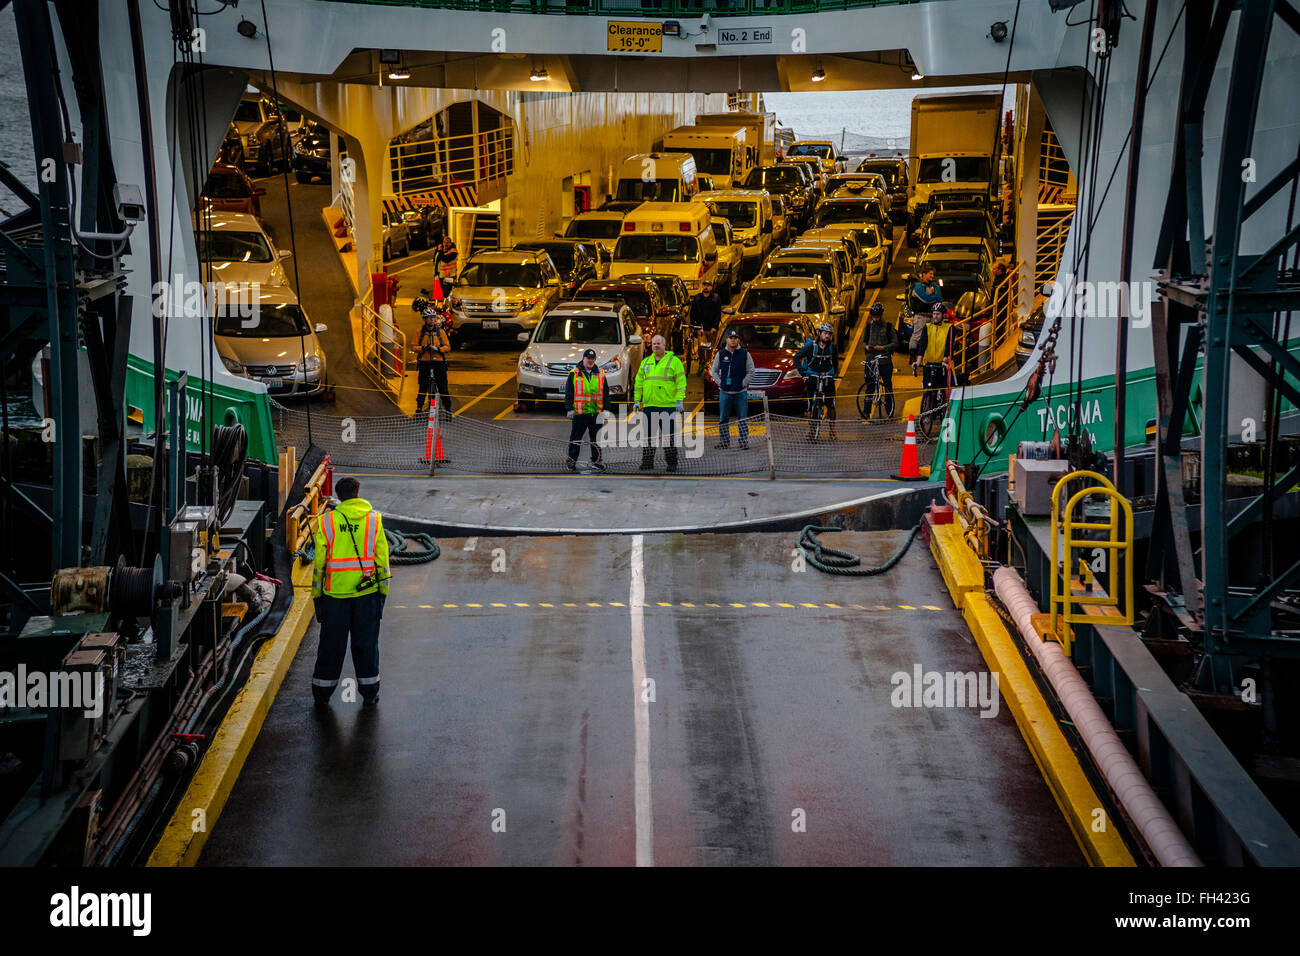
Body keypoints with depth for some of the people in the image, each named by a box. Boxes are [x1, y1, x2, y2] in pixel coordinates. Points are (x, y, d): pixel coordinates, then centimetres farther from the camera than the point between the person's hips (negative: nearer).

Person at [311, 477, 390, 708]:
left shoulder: (326, 522, -4)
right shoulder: (374, 520, -2)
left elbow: (319, 561, -2)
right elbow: (382, 559, 0)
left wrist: (317, 593, 7)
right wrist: (383, 590, 8)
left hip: (334, 593, 0)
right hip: (367, 593, 0)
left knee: (331, 645, 10)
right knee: (366, 643, 11)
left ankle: (322, 694, 17)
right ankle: (370, 692, 17)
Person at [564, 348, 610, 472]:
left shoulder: (600, 375, 11)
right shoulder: (574, 374, 2)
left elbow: (606, 394, 14)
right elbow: (568, 393, 1)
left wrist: (606, 408, 7)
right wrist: (570, 408, -6)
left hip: (596, 412, 3)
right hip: (579, 413, -3)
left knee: (596, 438, 7)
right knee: (575, 437, 2)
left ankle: (596, 460, 16)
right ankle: (571, 460, 10)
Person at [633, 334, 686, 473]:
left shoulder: (674, 361, 1)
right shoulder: (645, 362, 16)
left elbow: (681, 382, -3)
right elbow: (639, 382, 18)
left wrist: (679, 400, -12)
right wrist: (637, 400, 10)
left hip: (667, 405, -4)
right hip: (648, 405, 4)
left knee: (669, 435, -1)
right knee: (648, 435, 6)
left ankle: (672, 462, 5)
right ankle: (647, 462, 12)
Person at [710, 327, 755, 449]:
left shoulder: (745, 354, 1)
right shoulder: (720, 354, 6)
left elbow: (751, 371, 4)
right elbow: (714, 371, 13)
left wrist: (743, 383, -5)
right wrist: (719, 383, 1)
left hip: (741, 392, -2)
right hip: (725, 392, 2)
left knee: (742, 419, -1)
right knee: (723, 419, 5)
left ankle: (744, 441, 4)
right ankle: (724, 441, 13)